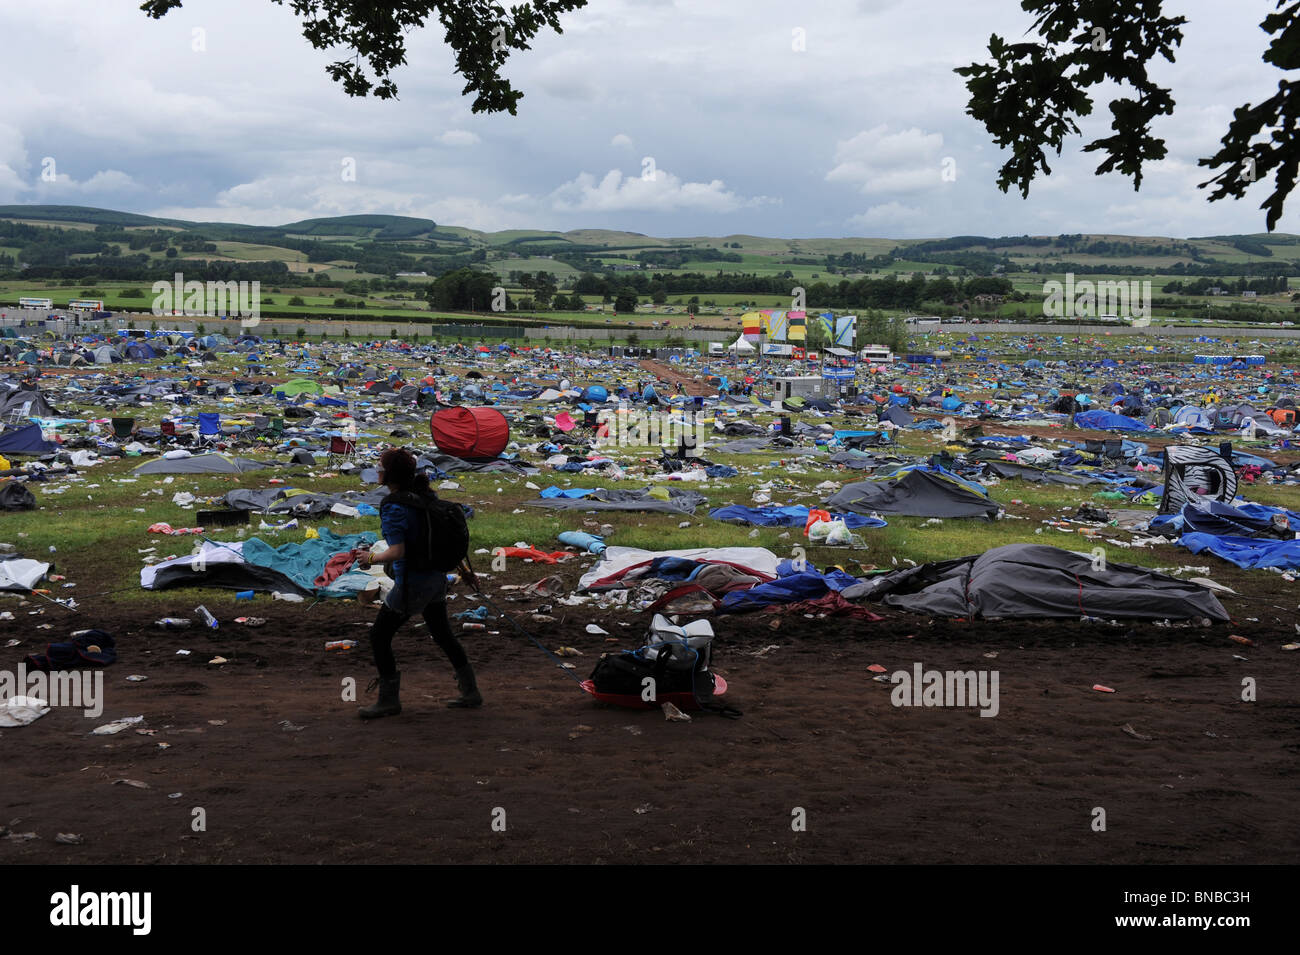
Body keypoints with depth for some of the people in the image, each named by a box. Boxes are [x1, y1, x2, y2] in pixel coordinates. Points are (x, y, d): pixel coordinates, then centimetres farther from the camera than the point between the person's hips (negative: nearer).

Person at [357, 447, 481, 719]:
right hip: (436, 577, 8)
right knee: (441, 633, 22)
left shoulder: (392, 506, -22)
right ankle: (470, 692, 29)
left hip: (412, 582, -8)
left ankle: (389, 701, 15)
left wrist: (371, 558, -10)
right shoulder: (425, 495, 2)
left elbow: (397, 552, -27)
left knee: (379, 636, 7)